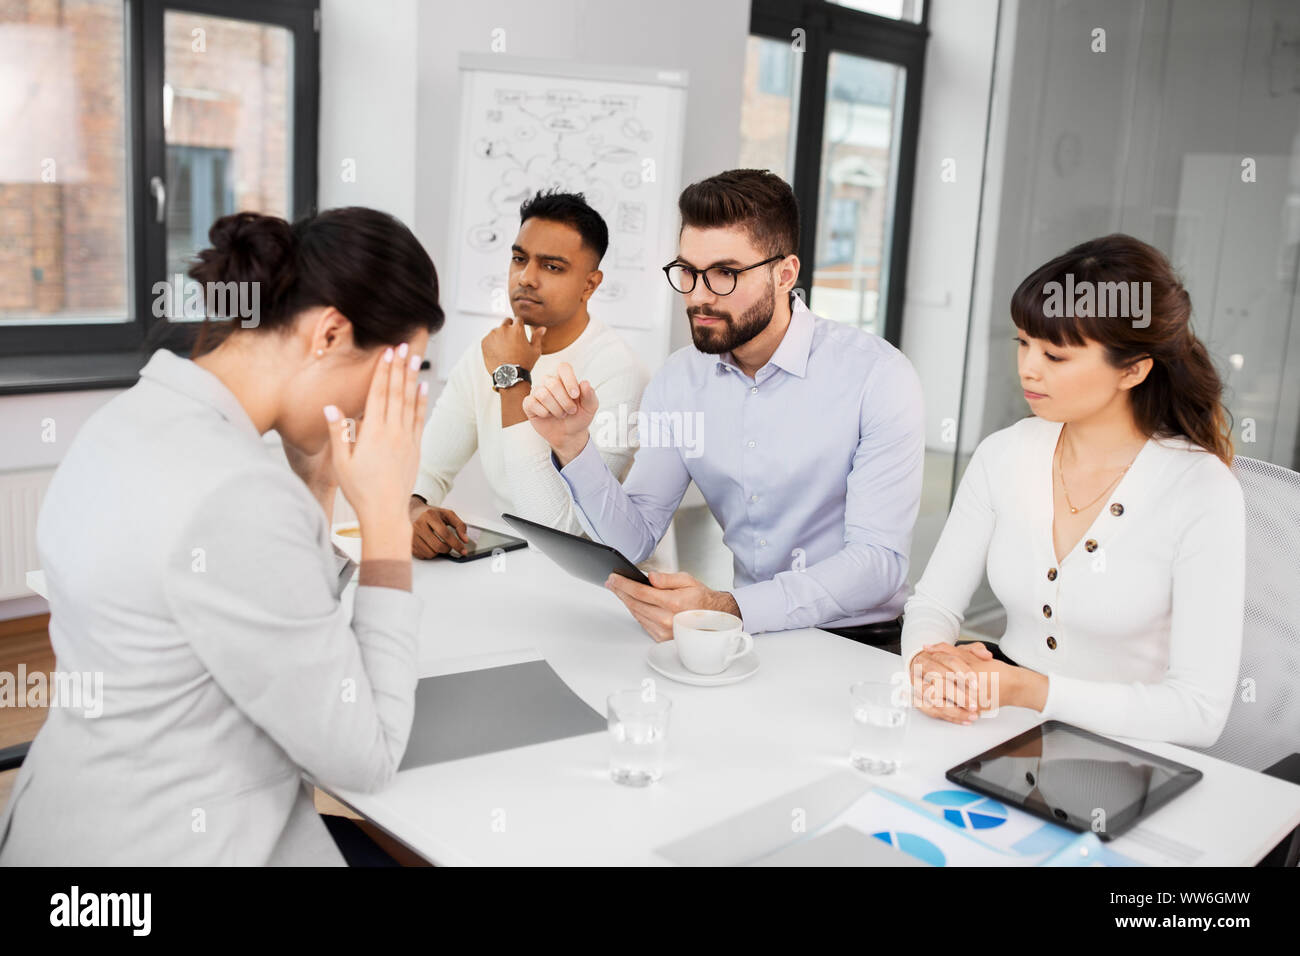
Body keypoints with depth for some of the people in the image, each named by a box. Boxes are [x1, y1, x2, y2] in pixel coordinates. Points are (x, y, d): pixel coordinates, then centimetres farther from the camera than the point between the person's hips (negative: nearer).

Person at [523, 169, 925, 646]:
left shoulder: (877, 375, -13)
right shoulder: (677, 380, 3)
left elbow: (879, 560, -19)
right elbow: (633, 541, 2)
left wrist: (729, 609, -32)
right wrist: (573, 446, -16)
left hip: (855, 640, -3)